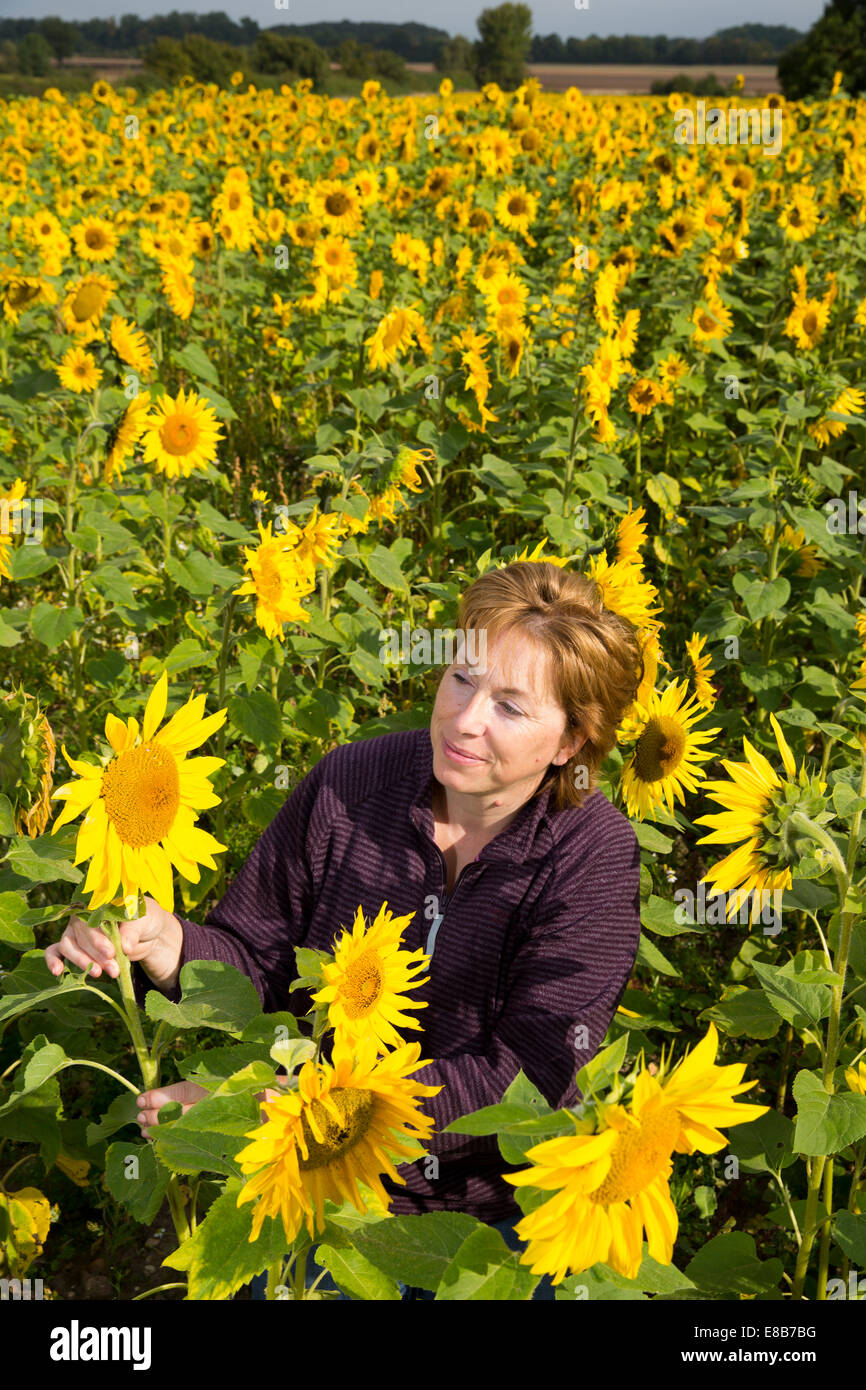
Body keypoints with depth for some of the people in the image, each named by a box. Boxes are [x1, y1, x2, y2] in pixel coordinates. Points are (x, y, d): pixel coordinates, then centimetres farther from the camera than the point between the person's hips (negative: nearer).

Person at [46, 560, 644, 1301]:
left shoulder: (594, 853, -20)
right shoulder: (349, 782, -12)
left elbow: (520, 1081, -25)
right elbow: (257, 962, -3)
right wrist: (164, 946, -26)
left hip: (507, 1212, -2)